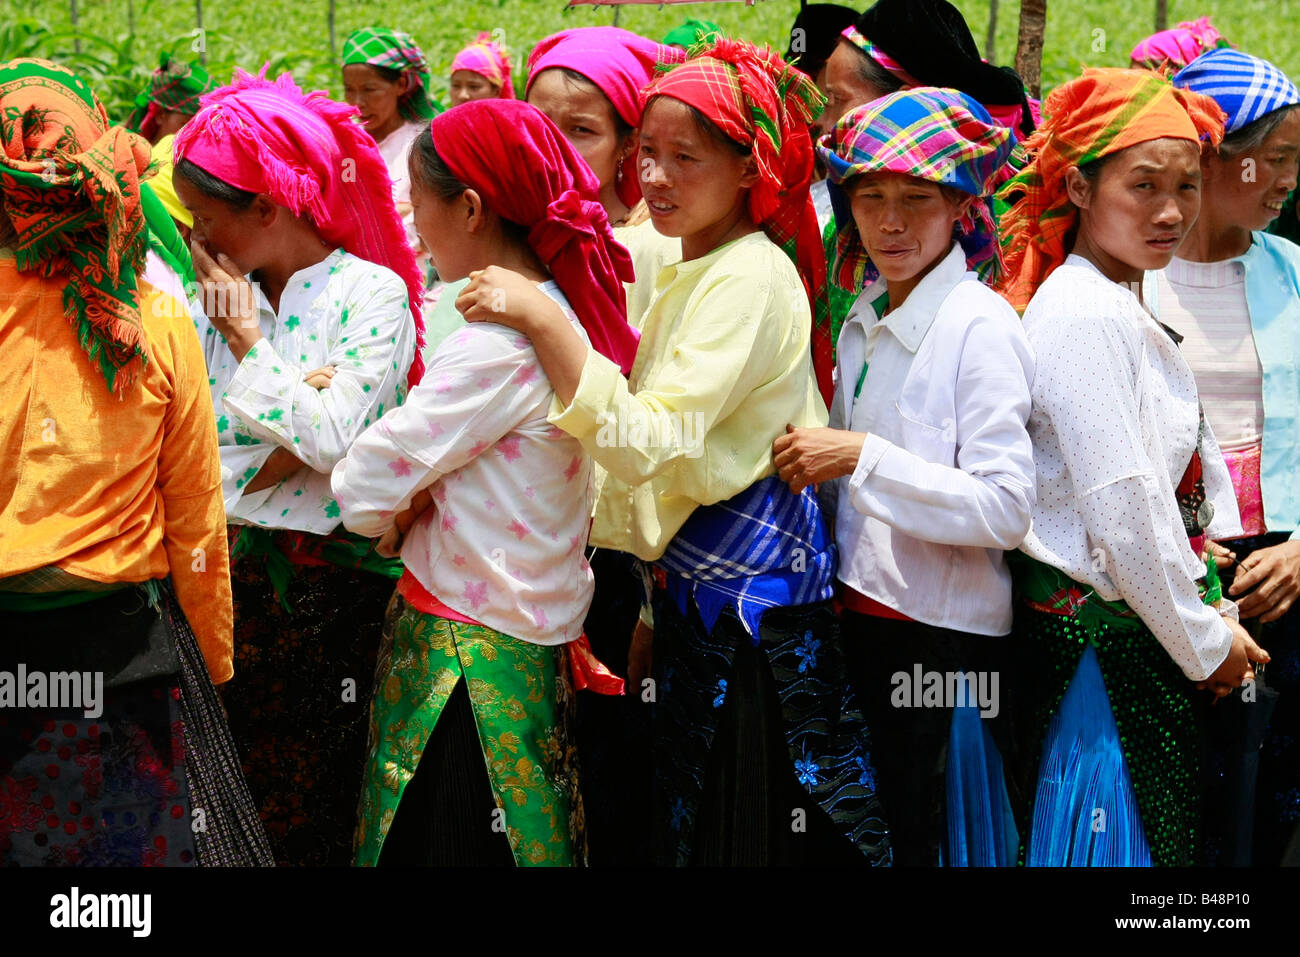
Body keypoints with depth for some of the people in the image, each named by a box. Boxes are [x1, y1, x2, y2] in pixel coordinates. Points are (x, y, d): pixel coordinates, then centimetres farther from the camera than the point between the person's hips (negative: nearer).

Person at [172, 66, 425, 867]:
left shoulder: (371, 292, -9)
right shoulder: (227, 299, 8)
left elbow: (334, 441, -19)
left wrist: (249, 340, -11)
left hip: (332, 585, -5)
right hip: (237, 570, 5)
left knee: (311, 808, 4)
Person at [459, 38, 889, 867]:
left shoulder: (752, 278, -18)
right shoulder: (690, 270, 10)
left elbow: (654, 447, -29)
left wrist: (545, 321, -33)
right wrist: (655, 609, 18)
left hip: (750, 594, -9)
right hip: (694, 592, 9)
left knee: (746, 833, 3)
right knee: (687, 821, 18)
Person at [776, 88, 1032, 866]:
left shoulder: (981, 325, -14)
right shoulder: (865, 320, 9)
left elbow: (1005, 510, -22)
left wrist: (862, 458, -23)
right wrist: (820, 463, 3)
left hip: (945, 640, -7)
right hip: (864, 619, 8)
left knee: (932, 843, 5)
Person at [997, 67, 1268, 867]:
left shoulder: (1123, 306, 13)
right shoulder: (1082, 312, -17)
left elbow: (1191, 465, 14)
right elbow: (1122, 504, -20)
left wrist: (1217, 618, 5)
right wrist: (1203, 642, -10)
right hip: (1103, 634, -9)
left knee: (1170, 829, 15)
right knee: (1119, 841, -2)